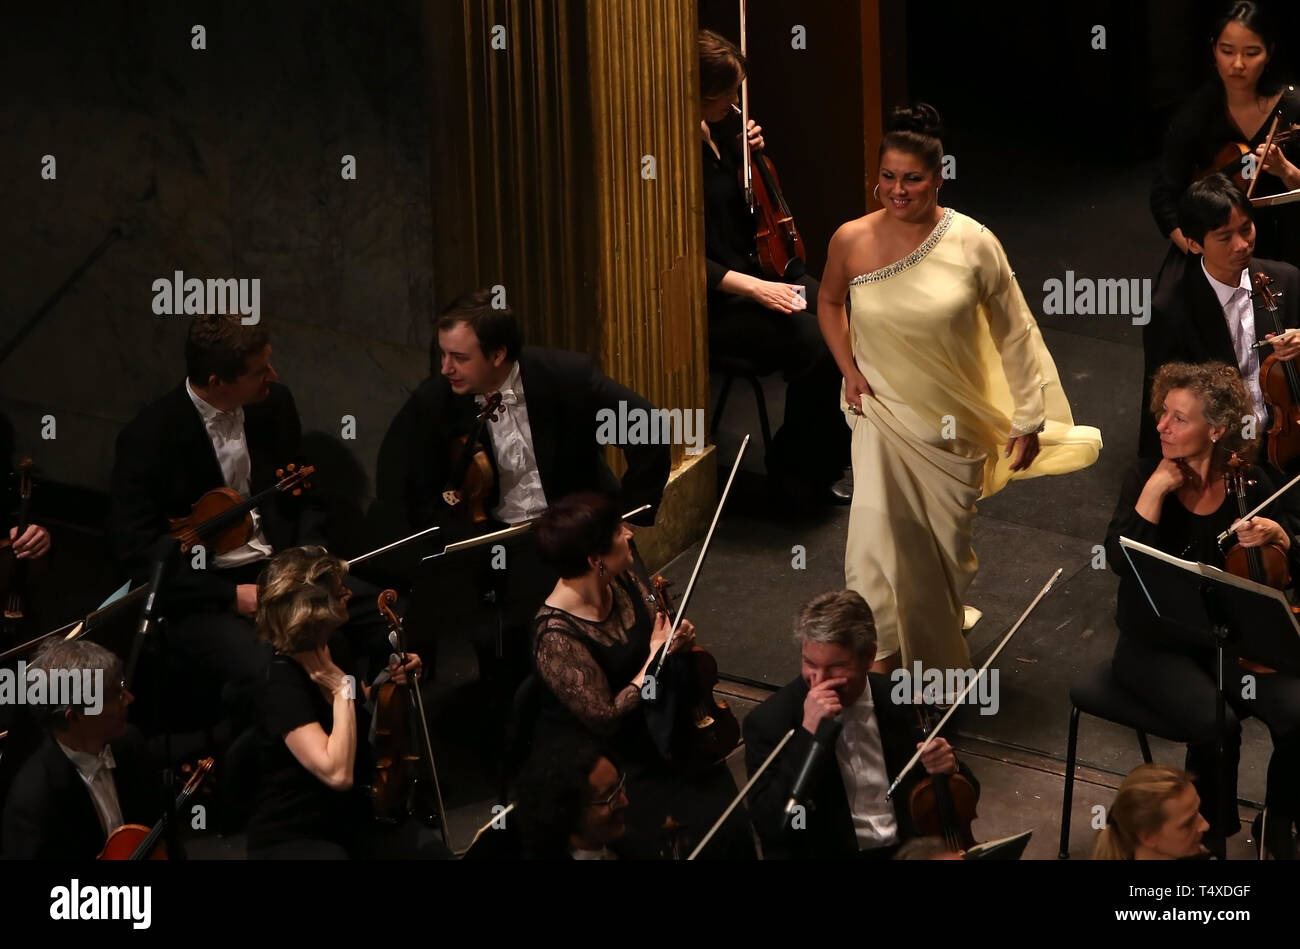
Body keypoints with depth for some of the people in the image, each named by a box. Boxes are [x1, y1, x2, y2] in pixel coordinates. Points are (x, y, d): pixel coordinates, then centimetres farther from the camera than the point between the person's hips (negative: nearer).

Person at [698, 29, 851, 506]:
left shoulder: (713, 132, 6)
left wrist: (748, 153, 6)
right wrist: (754, 288, -25)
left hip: (757, 268, 9)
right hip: (714, 302, -9)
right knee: (816, 346, -26)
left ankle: (829, 458, 3)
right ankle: (794, 468, -4)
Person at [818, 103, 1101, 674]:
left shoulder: (972, 245, -14)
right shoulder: (851, 242, -9)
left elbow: (1014, 333, -6)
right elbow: (829, 303, 13)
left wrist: (1029, 419, -3)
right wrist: (849, 370, 0)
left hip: (955, 423, 0)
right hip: (883, 415, 0)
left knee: (947, 544, 14)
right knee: (876, 537, -13)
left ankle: (937, 645, 41)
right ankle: (879, 656, 2)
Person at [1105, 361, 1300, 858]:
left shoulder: (1249, 482, -4)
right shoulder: (1146, 477, -8)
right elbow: (1122, 561, -23)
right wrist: (1156, 489, -23)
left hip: (1230, 639, 3)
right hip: (1155, 647, -2)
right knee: (1217, 726, -30)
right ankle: (1211, 837, -4)